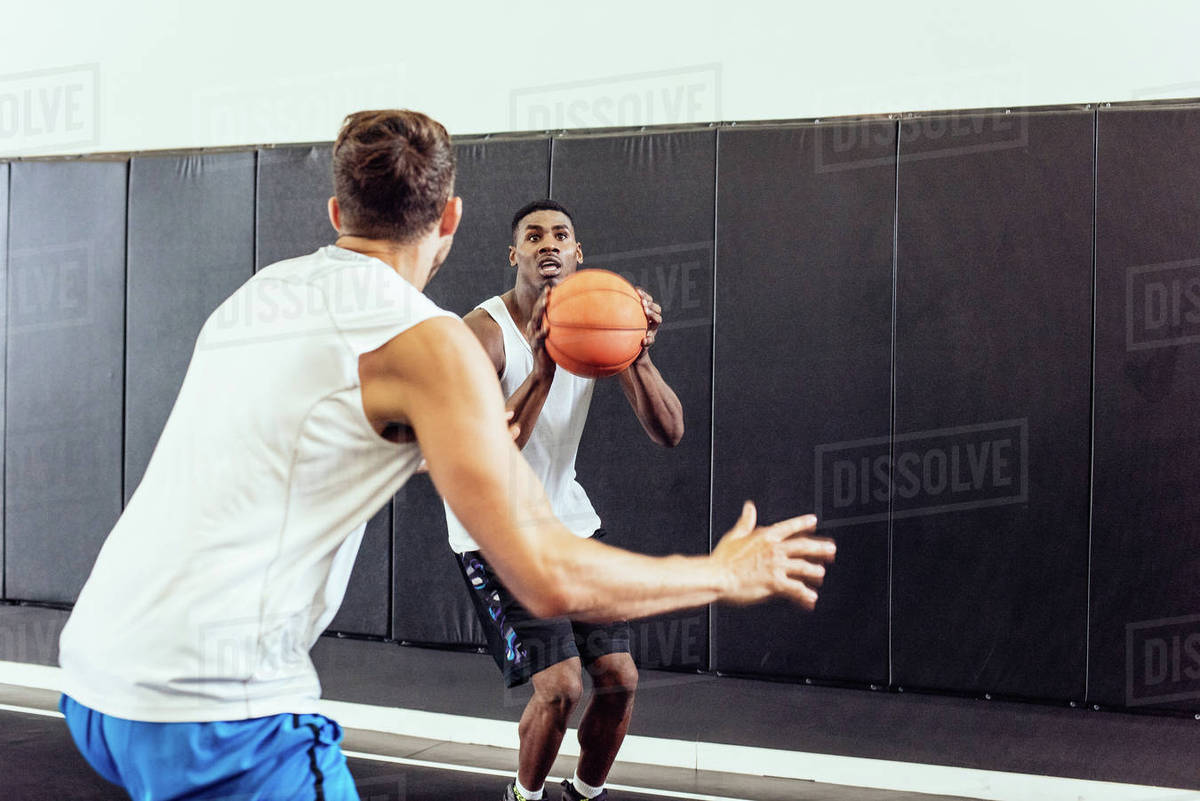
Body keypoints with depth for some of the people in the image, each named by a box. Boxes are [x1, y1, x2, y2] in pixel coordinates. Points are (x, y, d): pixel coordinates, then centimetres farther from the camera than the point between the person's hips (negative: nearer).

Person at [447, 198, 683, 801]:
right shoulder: (484, 333, -20)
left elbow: (669, 433, -11)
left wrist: (637, 354, -29)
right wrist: (542, 370, -41)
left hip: (568, 519, 6)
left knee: (619, 679, 2)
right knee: (560, 687, -15)